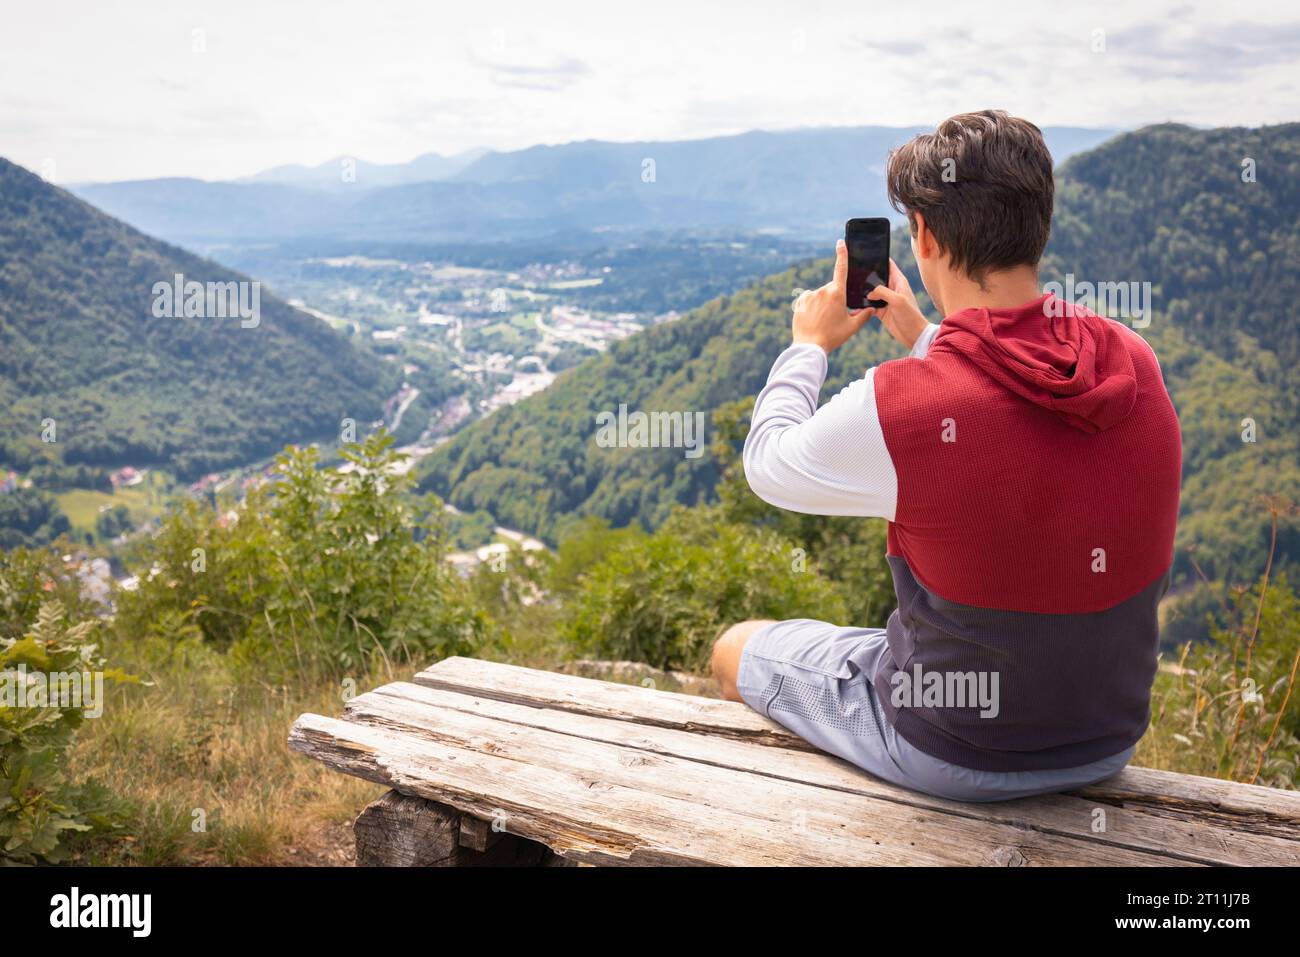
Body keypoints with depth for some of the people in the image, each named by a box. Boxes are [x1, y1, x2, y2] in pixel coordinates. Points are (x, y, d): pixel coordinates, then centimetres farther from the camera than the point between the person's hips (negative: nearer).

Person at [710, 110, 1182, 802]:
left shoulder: (893, 408, -30)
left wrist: (810, 344, 8)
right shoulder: (1135, 363, -12)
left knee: (736, 650, 20)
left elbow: (766, 464, -8)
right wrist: (921, 336, 19)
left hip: (956, 757, -5)